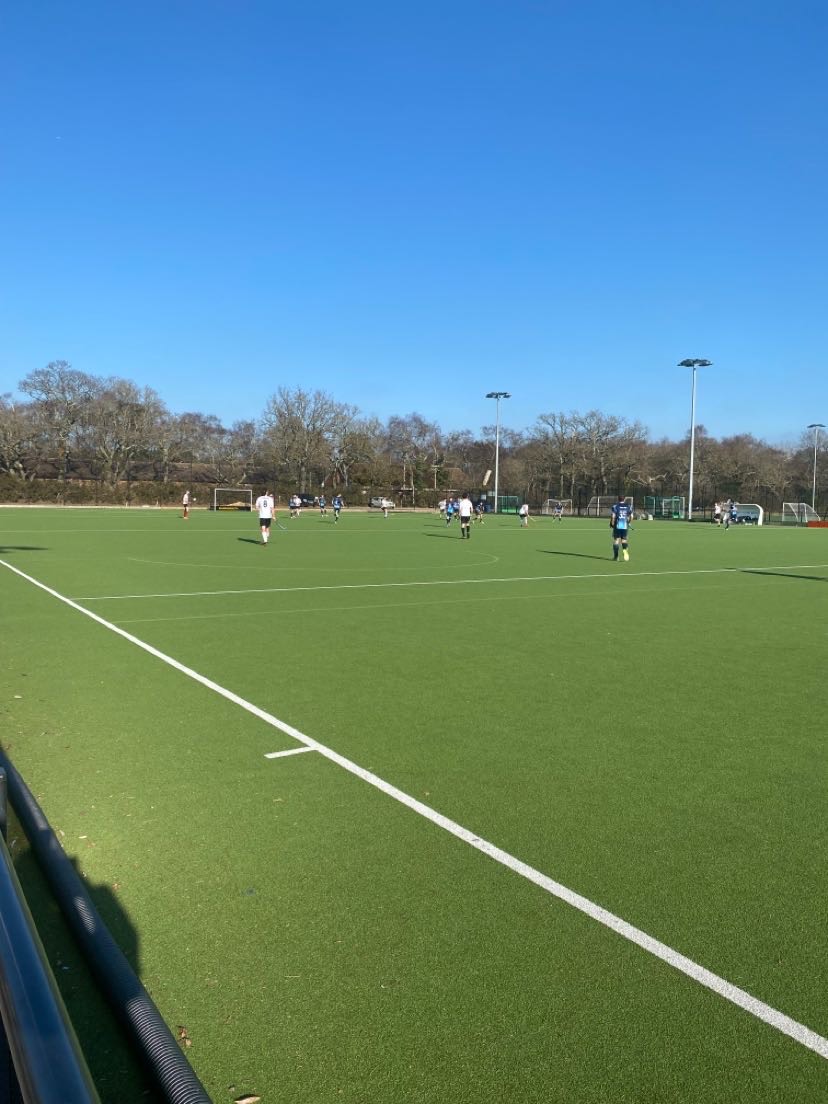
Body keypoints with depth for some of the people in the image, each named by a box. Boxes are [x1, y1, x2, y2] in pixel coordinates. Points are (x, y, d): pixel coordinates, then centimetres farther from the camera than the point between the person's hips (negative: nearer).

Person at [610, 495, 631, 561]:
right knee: (624, 539, 15)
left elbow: (613, 516, -8)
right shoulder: (628, 506, 6)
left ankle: (615, 556, 6)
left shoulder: (615, 506, -2)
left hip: (617, 525, -2)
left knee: (616, 540, 6)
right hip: (625, 526, 2)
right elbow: (631, 516, 5)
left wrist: (612, 523, 4)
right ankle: (625, 549, -15)